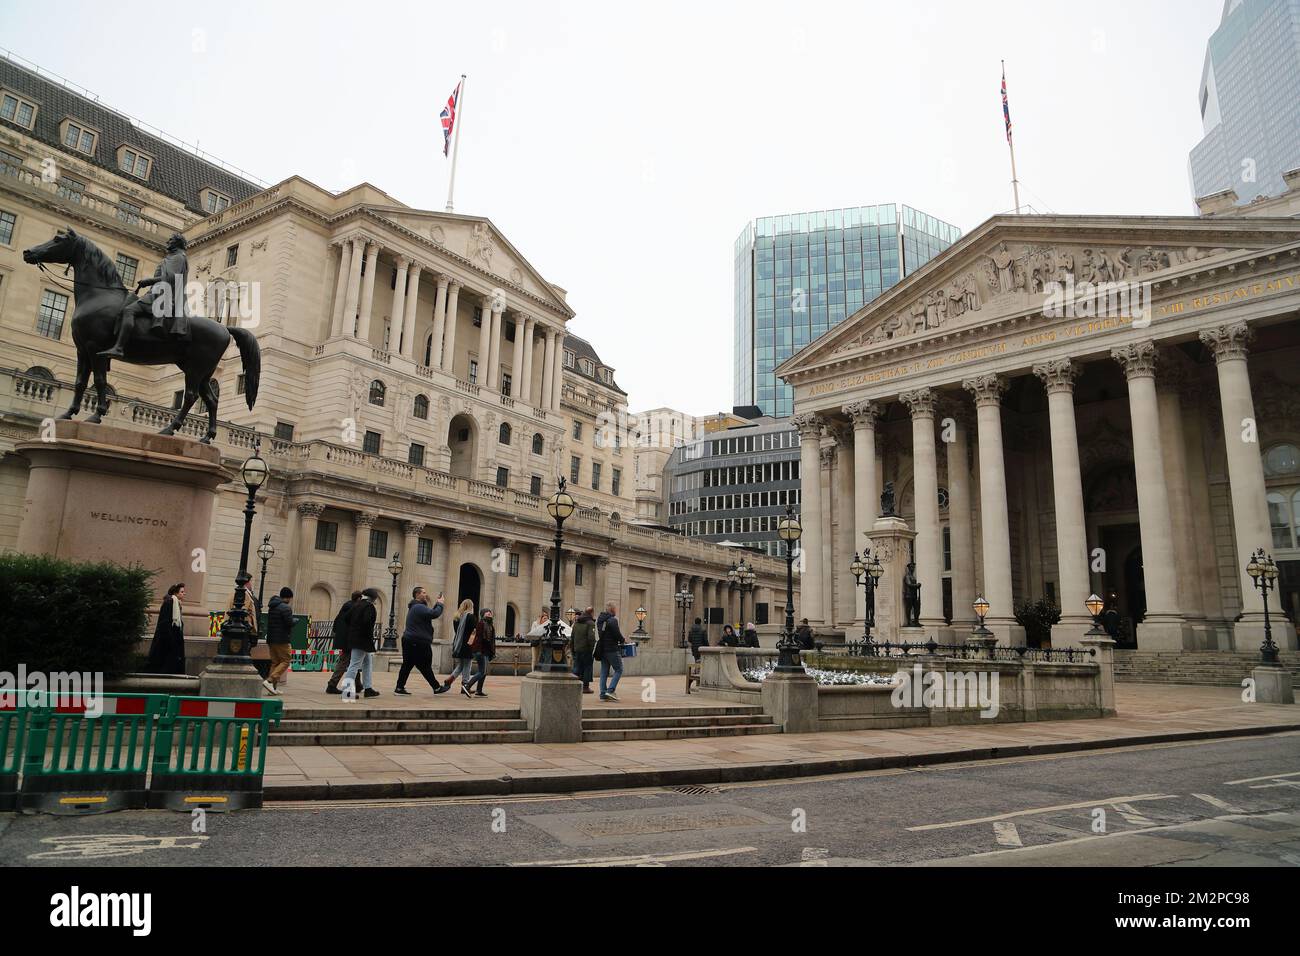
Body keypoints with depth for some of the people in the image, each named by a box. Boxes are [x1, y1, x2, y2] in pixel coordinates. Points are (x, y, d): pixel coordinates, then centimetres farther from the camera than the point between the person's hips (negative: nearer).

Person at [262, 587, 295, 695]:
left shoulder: (271, 607, 14)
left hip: (271, 639, 9)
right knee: (285, 660, -2)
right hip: (281, 640, -9)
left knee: (275, 662, 12)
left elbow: (269, 622, 17)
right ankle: (270, 680, -16)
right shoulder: (285, 608, -14)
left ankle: (274, 686, 9)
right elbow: (290, 623, -18)